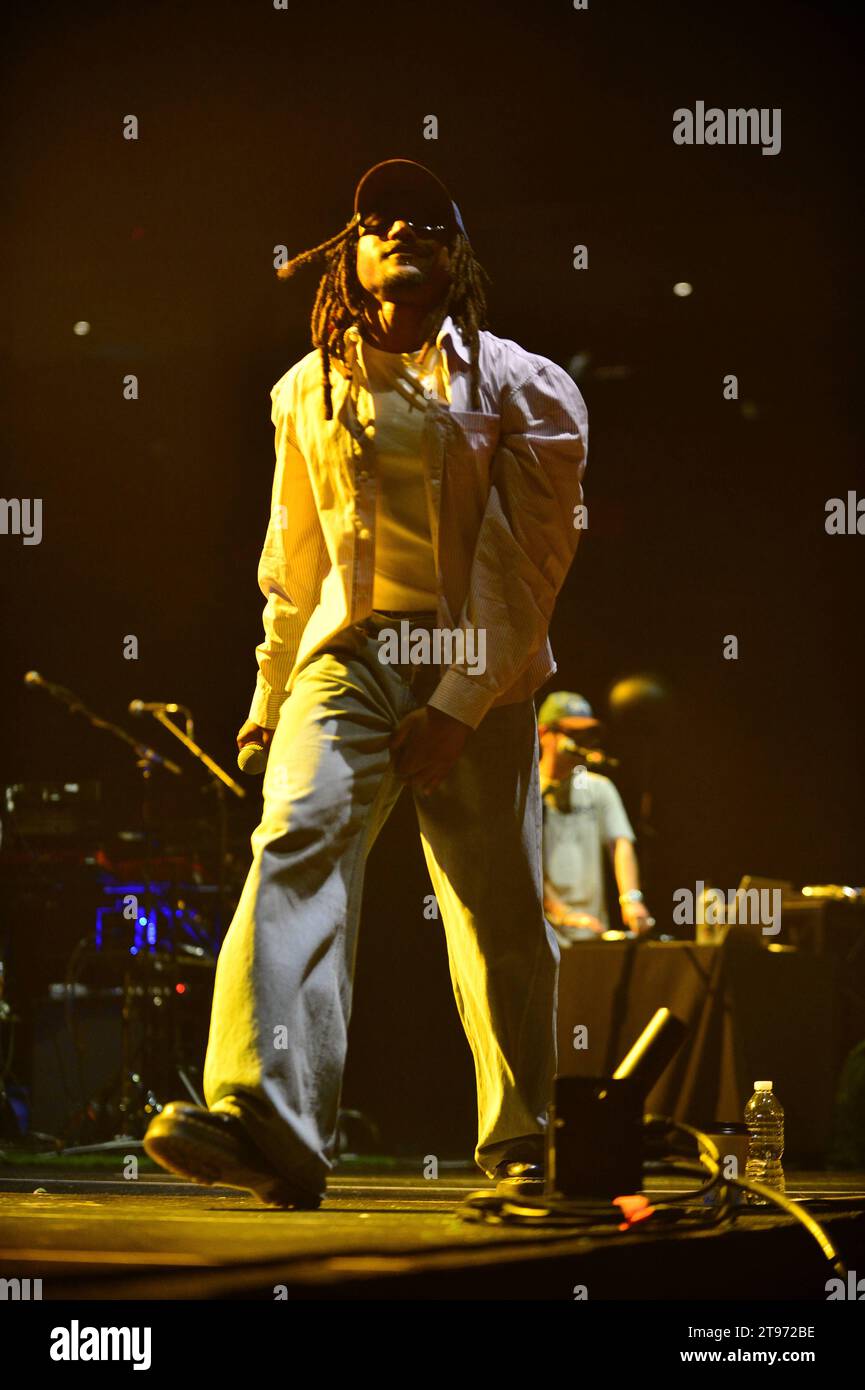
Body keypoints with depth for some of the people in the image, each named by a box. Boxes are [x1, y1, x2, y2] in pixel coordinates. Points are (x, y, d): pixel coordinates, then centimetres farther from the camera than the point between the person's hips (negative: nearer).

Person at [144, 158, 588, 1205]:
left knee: (500, 911, 1)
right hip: (346, 656, 2)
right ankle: (266, 1124, -34)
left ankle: (520, 1140, 20)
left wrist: (459, 704, -13)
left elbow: (530, 562, -5)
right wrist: (270, 695, 24)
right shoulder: (309, 391, 14)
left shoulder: (519, 387, 2)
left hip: (478, 670, -2)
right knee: (297, 844, -21)